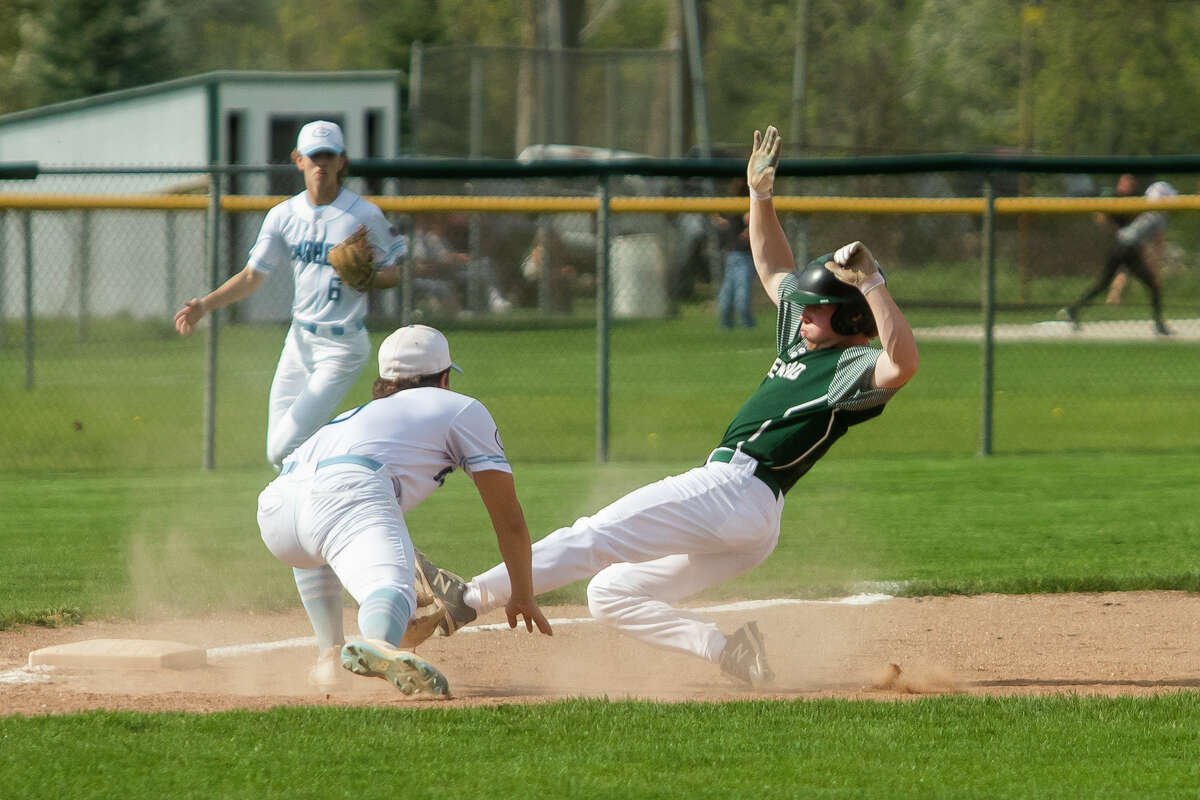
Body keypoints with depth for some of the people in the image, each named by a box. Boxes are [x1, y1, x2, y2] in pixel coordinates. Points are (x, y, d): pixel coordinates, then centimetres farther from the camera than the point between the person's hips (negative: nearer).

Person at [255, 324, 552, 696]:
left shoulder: (355, 416, 43)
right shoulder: (463, 410, 28)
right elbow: (509, 519, 25)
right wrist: (523, 597, 39)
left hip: (276, 507, 6)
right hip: (348, 493, -6)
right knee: (391, 586, -25)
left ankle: (329, 654, 21)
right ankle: (378, 646, -60)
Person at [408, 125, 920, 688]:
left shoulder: (856, 367, -6)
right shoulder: (801, 341, 23)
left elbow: (904, 361, -29)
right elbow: (774, 268, 33)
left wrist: (869, 282, -28)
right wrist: (760, 193, 23)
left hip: (737, 489, -11)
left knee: (598, 536, -17)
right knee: (611, 593, 13)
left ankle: (472, 598, -24)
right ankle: (729, 652, -4)